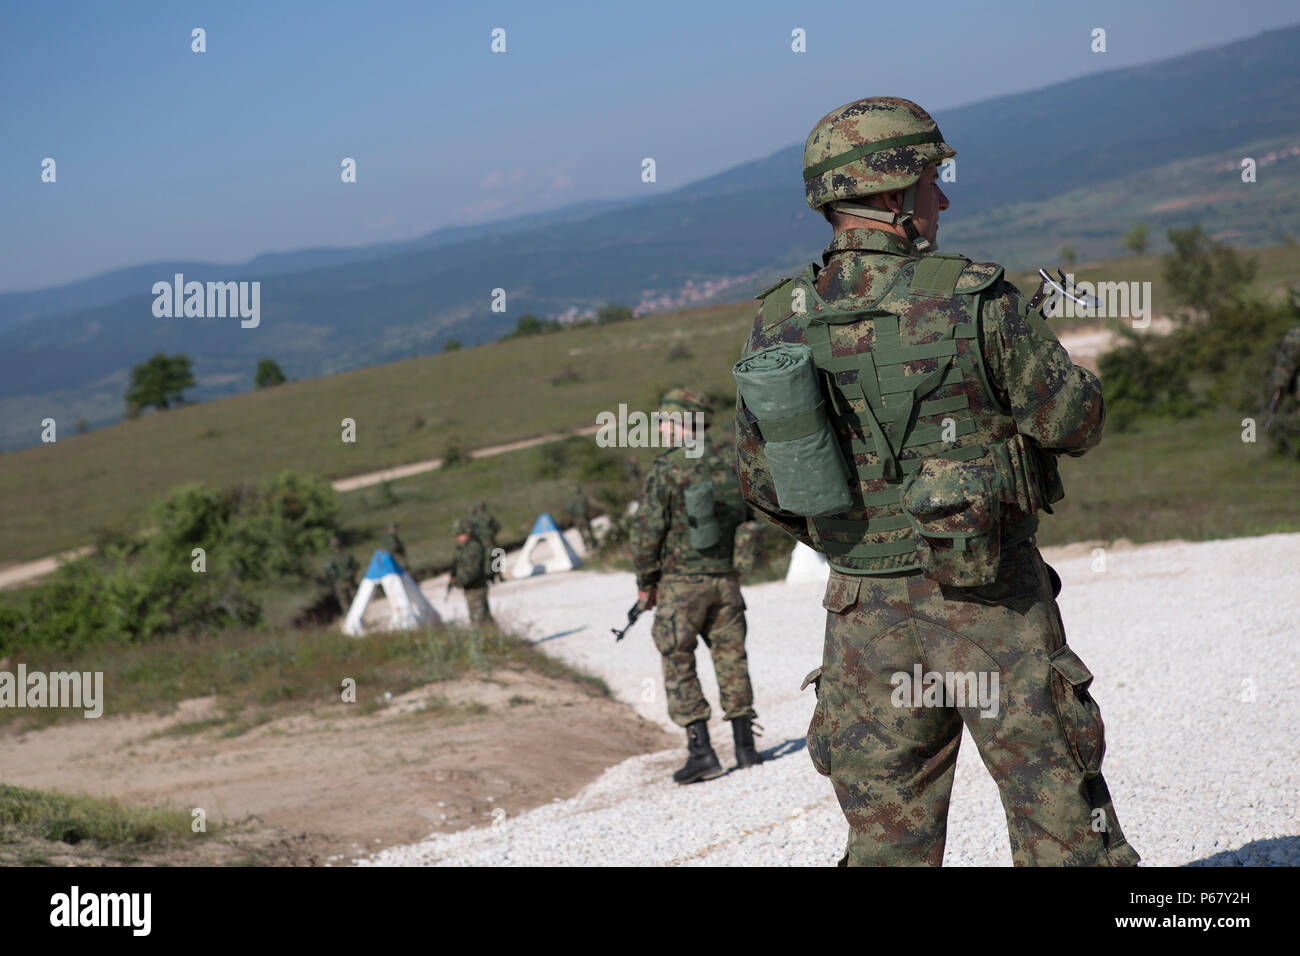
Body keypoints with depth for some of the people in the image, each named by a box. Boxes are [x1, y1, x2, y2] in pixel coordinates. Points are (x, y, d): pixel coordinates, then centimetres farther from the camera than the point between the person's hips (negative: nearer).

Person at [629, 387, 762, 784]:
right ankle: (745, 746, 12)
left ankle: (701, 751, -2)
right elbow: (738, 517, 12)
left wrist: (645, 582, -2)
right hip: (724, 580, 5)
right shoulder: (724, 468, 6)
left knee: (679, 666, 4)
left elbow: (646, 531, -13)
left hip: (680, 583, -5)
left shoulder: (666, 470, -11)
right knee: (731, 661, 11)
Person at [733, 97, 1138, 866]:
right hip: (990, 600, -4)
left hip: (863, 604, 4)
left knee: (888, 837, 12)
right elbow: (1077, 422, -4)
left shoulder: (779, 324, 1)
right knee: (1062, 819, 5)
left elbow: (761, 484, 9)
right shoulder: (974, 300, -13)